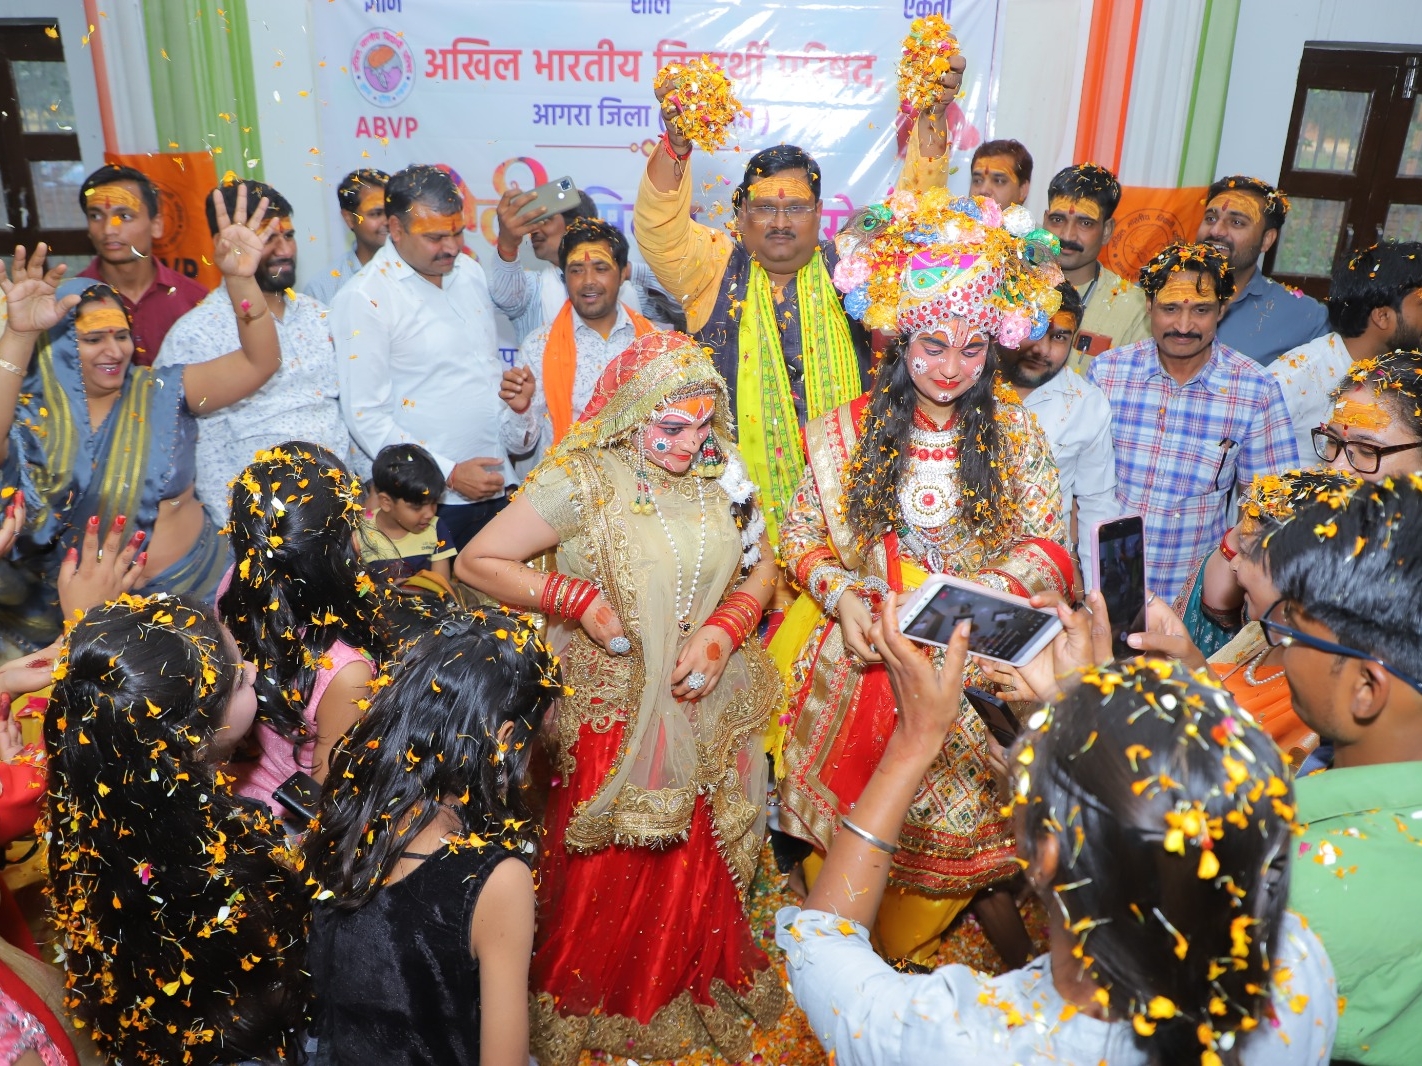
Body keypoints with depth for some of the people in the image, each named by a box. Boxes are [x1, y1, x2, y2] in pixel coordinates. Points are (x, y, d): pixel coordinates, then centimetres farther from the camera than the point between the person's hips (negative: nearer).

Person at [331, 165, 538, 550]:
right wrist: (450, 474, -17)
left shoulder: (470, 273, 10)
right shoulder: (363, 299, -10)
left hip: (495, 486, 6)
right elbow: (366, 417, -13)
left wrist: (516, 399, -1)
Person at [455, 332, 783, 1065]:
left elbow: (762, 566, 7)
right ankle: (584, 1005, 36)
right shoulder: (583, 478, -15)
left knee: (696, 861, 15)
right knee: (606, 870, 8)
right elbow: (476, 563, -13)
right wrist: (577, 600, -19)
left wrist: (723, 631, -10)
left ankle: (690, 990, 42)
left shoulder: (720, 470, -2)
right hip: (615, 711, -4)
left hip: (704, 704, 4)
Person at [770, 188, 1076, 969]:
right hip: (864, 647, 0)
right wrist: (842, 596, -15)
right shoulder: (850, 431, 0)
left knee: (951, 816, 2)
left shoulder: (1015, 431, 1)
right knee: (853, 818, 6)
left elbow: (1046, 548, -1)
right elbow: (802, 536, 2)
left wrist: (975, 594, -18)